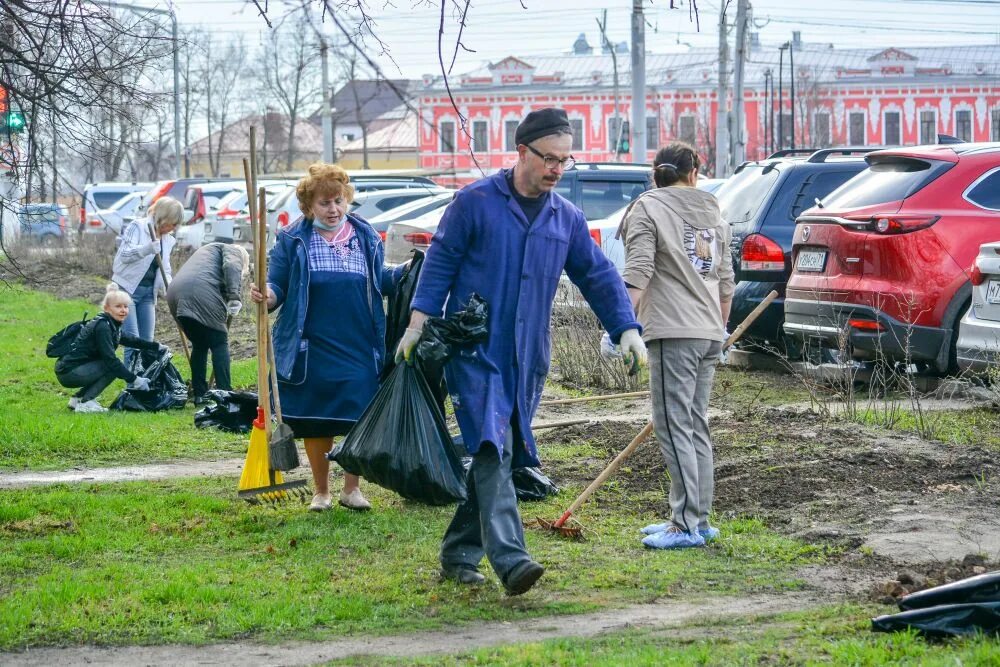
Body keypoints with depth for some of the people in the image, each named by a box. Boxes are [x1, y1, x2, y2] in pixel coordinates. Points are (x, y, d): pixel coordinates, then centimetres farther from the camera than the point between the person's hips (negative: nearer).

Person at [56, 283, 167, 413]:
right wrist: (134, 379, -21)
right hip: (68, 372, -10)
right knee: (113, 368, -15)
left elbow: (131, 340, 27)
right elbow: (110, 360, -24)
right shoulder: (102, 327, -19)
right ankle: (85, 402, -11)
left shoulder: (112, 325, 10)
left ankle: (78, 399, 17)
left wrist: (157, 346, 26)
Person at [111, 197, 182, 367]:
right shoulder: (138, 227, -10)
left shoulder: (167, 240, 10)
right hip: (127, 289, -6)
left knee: (147, 341, 5)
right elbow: (125, 254, -21)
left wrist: (169, 289, -6)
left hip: (148, 293, 6)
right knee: (133, 341, -12)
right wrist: (148, 249, -39)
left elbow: (165, 270, 15)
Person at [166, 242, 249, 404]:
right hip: (202, 291, -7)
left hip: (175, 293, 7)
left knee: (199, 344, 20)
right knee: (219, 343, 1)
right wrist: (235, 297, -14)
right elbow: (231, 267, -7)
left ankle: (199, 394, 19)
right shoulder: (233, 251, 18)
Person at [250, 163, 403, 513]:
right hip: (313, 350, -2)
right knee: (316, 423, 4)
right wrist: (267, 296, -22)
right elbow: (278, 286, -1)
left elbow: (380, 281, 18)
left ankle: (352, 488, 15)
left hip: (360, 349, 2)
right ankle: (321, 491, 19)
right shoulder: (292, 241, 1)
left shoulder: (366, 237, 9)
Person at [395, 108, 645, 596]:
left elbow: (598, 276, 15)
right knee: (492, 451, -17)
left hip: (527, 359, 6)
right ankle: (509, 560, -28)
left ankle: (459, 555, 18)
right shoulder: (475, 202, -2)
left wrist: (626, 328, 5)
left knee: (498, 457, 8)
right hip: (476, 352, -6)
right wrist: (419, 321, -7)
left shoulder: (567, 219, 12)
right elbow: (441, 260, 0)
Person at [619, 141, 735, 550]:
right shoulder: (713, 215, 19)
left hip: (674, 333, -7)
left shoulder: (647, 208, -1)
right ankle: (697, 520, 14)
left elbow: (637, 275, -12)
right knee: (696, 426, 13)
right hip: (709, 333, 7)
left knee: (675, 427, -8)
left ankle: (688, 525, -12)